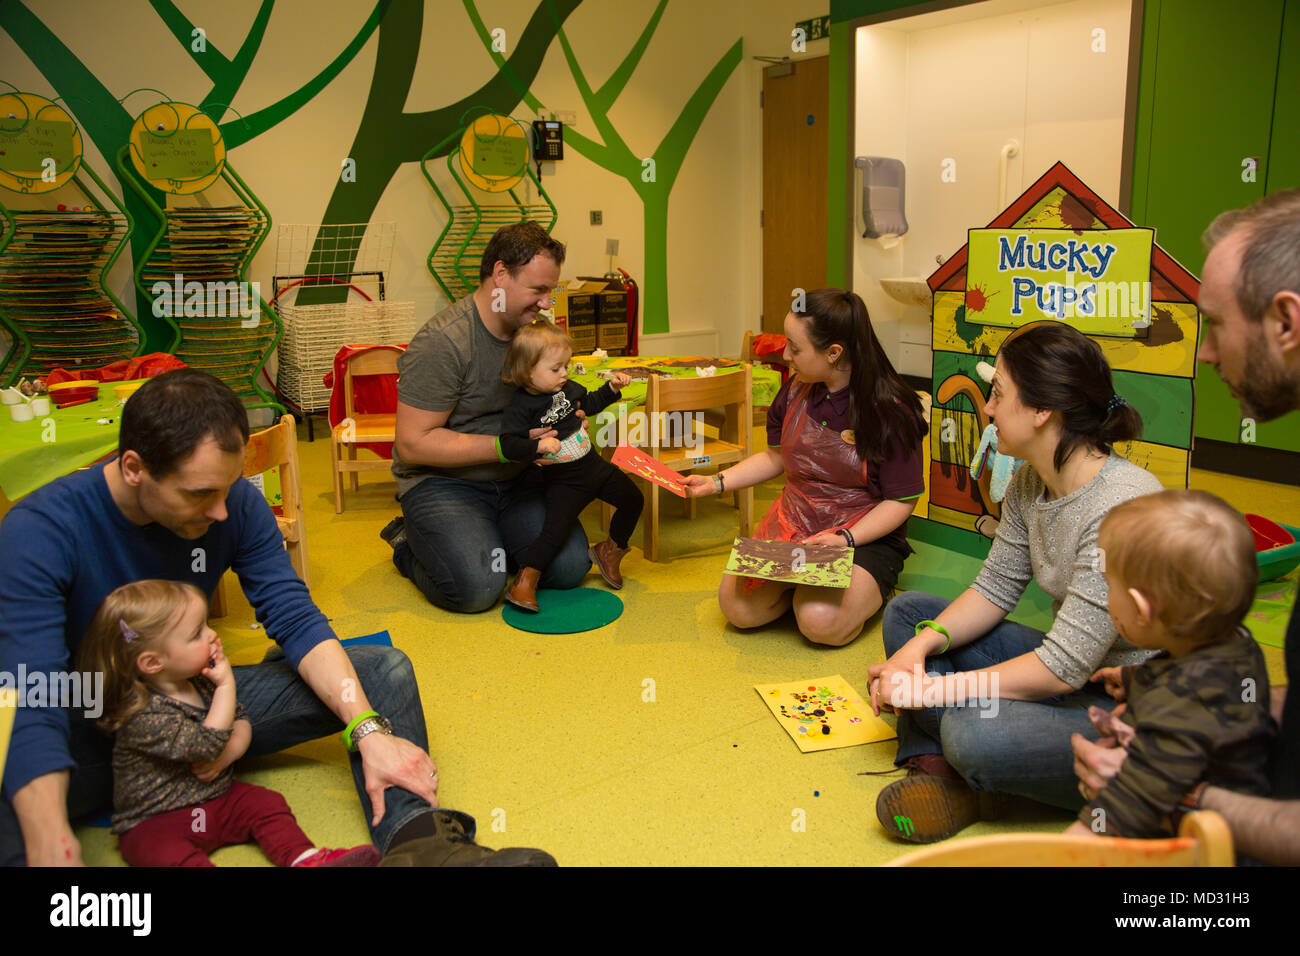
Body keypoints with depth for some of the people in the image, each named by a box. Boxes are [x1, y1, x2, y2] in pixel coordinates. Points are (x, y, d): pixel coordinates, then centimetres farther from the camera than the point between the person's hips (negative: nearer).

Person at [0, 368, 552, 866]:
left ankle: (416, 835, -32)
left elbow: (295, 620, -13)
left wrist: (369, 731, -28)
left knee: (384, 671, -12)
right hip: (90, 733, -3)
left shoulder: (235, 503, -12)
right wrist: (52, 849, -44)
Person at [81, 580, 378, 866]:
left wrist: (229, 753, -13)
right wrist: (226, 685, -24)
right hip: (155, 821, -7)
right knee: (166, 853, -34)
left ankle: (306, 859, -23)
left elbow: (241, 720, 10)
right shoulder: (142, 714, -24)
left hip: (217, 798, 7)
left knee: (267, 803, -10)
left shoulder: (202, 682, 2)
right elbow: (206, 744, -28)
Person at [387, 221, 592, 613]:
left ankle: (485, 537, 17)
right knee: (476, 587, -25)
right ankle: (409, 541, 7)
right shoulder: (443, 342, -20)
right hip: (441, 481, -6)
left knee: (570, 566, -10)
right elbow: (413, 443, -21)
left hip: (514, 478, 7)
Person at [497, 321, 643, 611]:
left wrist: (612, 388, 11)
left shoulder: (568, 389, 3)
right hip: (562, 480, -7)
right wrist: (539, 445, -42)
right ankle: (524, 582, -7)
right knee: (556, 529, -19)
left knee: (633, 499, 11)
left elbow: (590, 404, 24)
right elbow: (508, 445, -27)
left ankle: (610, 550, 30)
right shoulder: (521, 407, -18)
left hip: (592, 465, 7)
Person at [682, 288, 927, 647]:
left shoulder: (890, 410, -15)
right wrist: (716, 482, 8)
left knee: (821, 621, -30)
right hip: (793, 527, 5)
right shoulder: (796, 390, 3)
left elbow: (901, 501, -11)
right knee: (738, 606, -17)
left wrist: (845, 539, -24)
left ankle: (868, 590, 4)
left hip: (867, 536, -4)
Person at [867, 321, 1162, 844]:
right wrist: (921, 646, -12)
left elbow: (1062, 667, -28)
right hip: (1069, 668, 9)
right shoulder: (1029, 482, -2)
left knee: (974, 732, -36)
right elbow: (995, 588, 5)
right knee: (905, 611, 6)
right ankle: (936, 764, -10)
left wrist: (930, 688, -23)